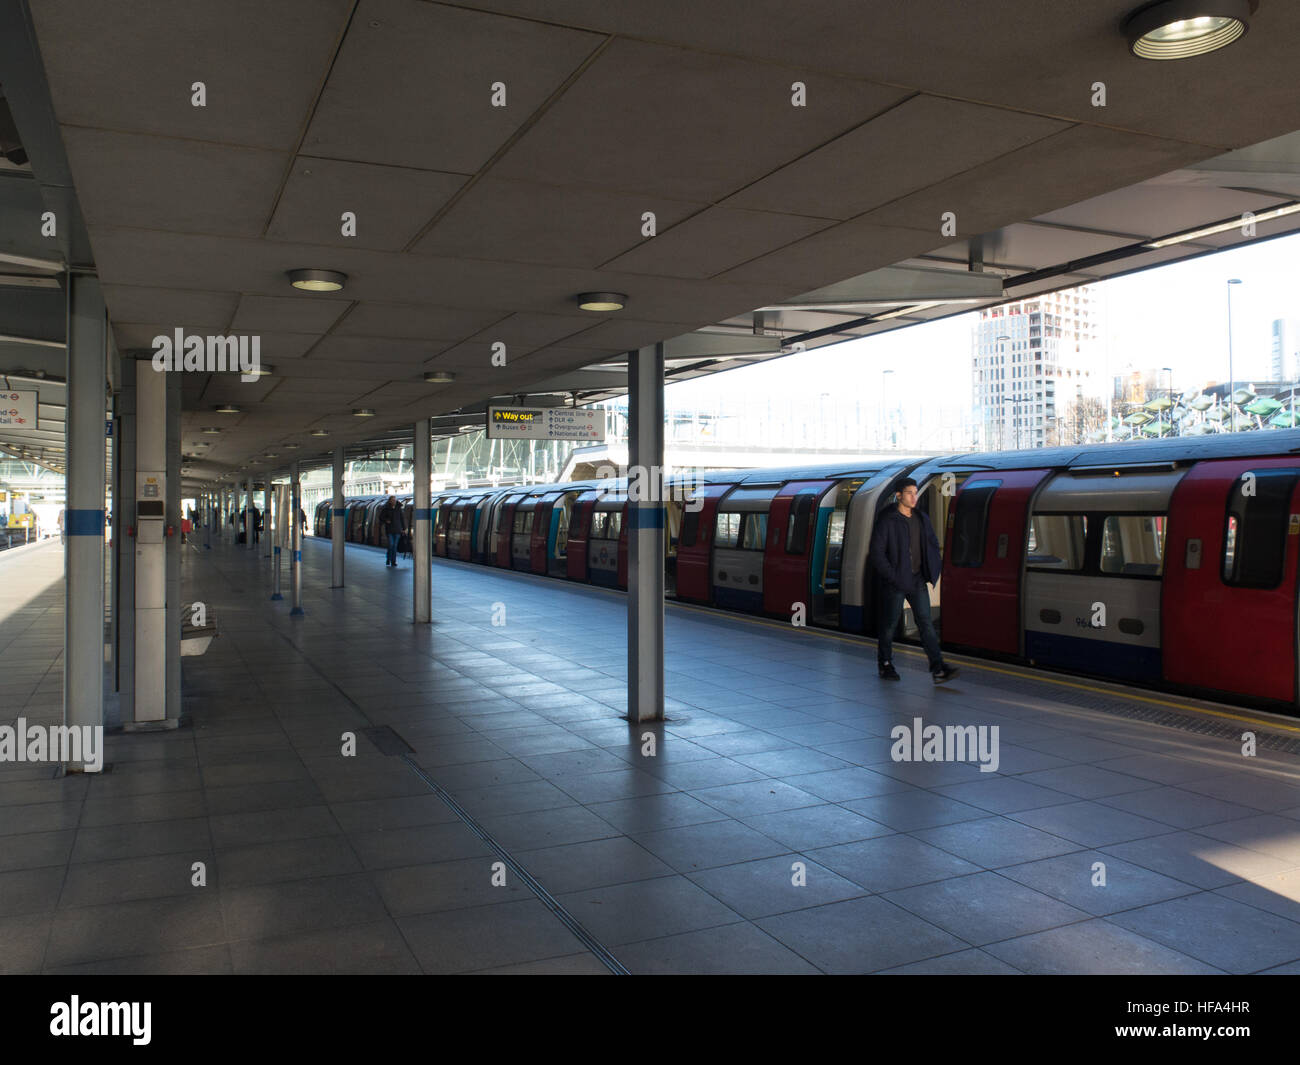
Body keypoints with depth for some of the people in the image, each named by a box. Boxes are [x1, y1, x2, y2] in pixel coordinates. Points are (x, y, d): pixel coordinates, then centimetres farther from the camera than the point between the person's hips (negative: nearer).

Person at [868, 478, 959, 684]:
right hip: (895, 582, -5)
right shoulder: (887, 520, -7)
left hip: (918, 580, 5)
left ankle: (938, 669, -6)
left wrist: (932, 571, 7)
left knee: (926, 622, -2)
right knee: (889, 623, 5)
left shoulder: (922, 518, 11)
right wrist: (892, 576, -16)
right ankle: (885, 665, 21)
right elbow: (877, 553, -10)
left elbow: (933, 546, 20)